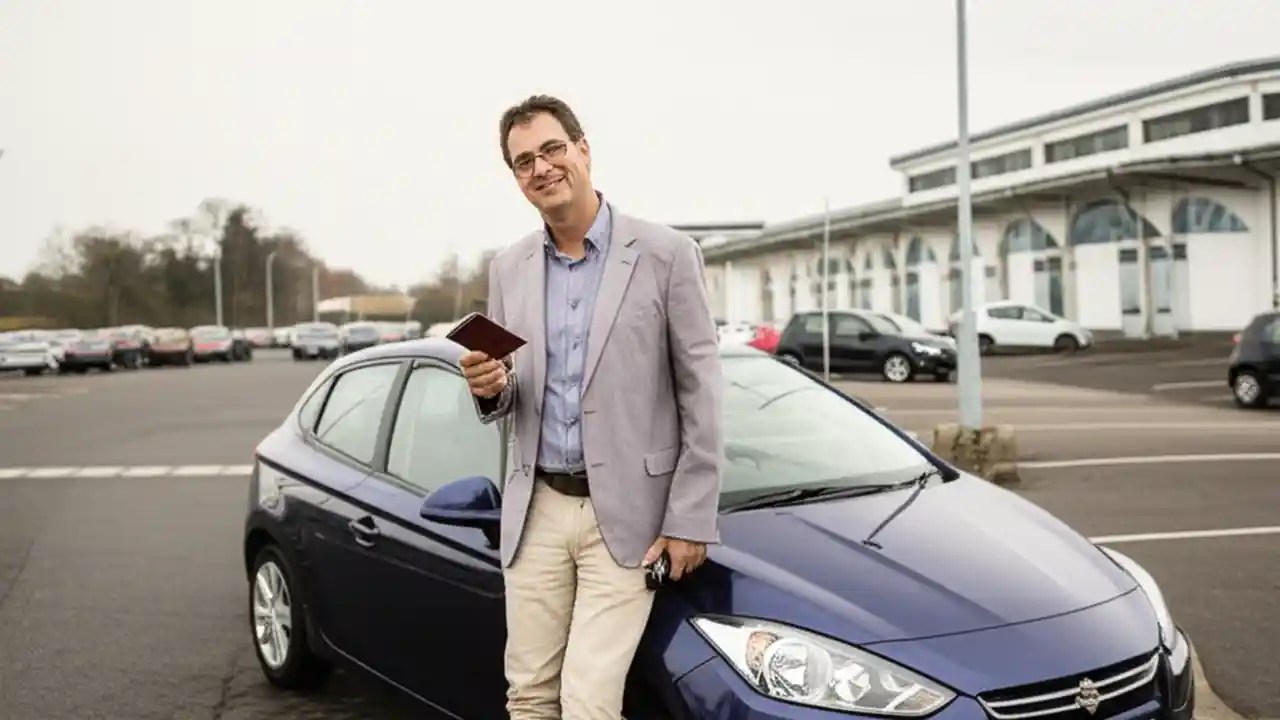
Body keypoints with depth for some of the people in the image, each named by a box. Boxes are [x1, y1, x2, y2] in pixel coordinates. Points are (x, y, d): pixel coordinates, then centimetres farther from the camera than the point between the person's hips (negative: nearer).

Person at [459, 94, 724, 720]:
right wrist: (488, 388, -11)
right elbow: (504, 402, 14)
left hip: (625, 515, -4)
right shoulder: (507, 269, 8)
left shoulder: (665, 253, -6)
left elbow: (700, 395, -6)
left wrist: (690, 522, -8)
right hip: (537, 511, 5)